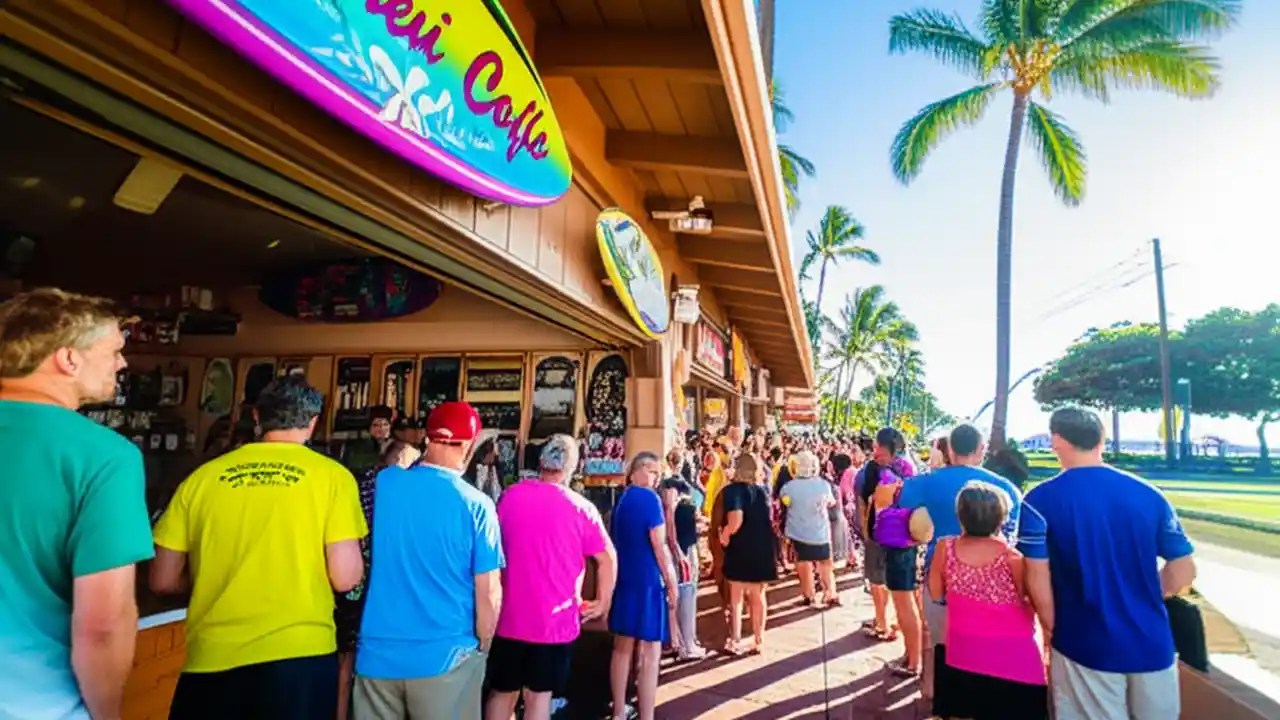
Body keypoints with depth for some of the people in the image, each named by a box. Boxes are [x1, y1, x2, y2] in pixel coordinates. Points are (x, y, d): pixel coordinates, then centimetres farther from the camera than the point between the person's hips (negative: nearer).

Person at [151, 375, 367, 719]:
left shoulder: (203, 476, 4)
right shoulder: (331, 475, -4)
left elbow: (163, 580, 8)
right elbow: (345, 578, -8)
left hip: (212, 657, 2)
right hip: (299, 653, -2)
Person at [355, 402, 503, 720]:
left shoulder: (385, 483, -5)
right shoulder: (476, 504, -14)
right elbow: (488, 593, -10)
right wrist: (482, 646, 3)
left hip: (378, 652, 4)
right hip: (445, 655, -3)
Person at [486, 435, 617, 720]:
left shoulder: (510, 495, -3)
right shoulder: (582, 507, -9)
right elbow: (608, 558, -5)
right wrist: (602, 603, 8)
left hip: (509, 616, 2)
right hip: (556, 620, -2)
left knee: (502, 692, 17)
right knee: (539, 695, 11)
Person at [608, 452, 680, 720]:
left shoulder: (620, 499, 9)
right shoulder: (649, 498, -14)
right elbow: (659, 547, -16)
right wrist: (672, 582, -8)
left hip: (622, 579, 8)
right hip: (648, 581, -8)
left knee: (622, 648, 15)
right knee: (650, 654, -1)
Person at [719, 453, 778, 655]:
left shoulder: (734, 489, -13)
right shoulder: (762, 490, 4)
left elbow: (736, 520, -28)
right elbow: (766, 519, 13)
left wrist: (725, 535, -11)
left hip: (741, 549, -4)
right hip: (762, 548, 5)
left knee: (736, 597, 11)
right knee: (758, 596, 18)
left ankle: (735, 641, 14)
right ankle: (759, 640, 26)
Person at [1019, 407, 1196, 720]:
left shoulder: (1040, 501, -12)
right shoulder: (1149, 494, -1)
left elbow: (1038, 580, -14)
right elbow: (1183, 571, 3)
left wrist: (1052, 629, 2)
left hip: (1086, 646, -4)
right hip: (1153, 644, 4)